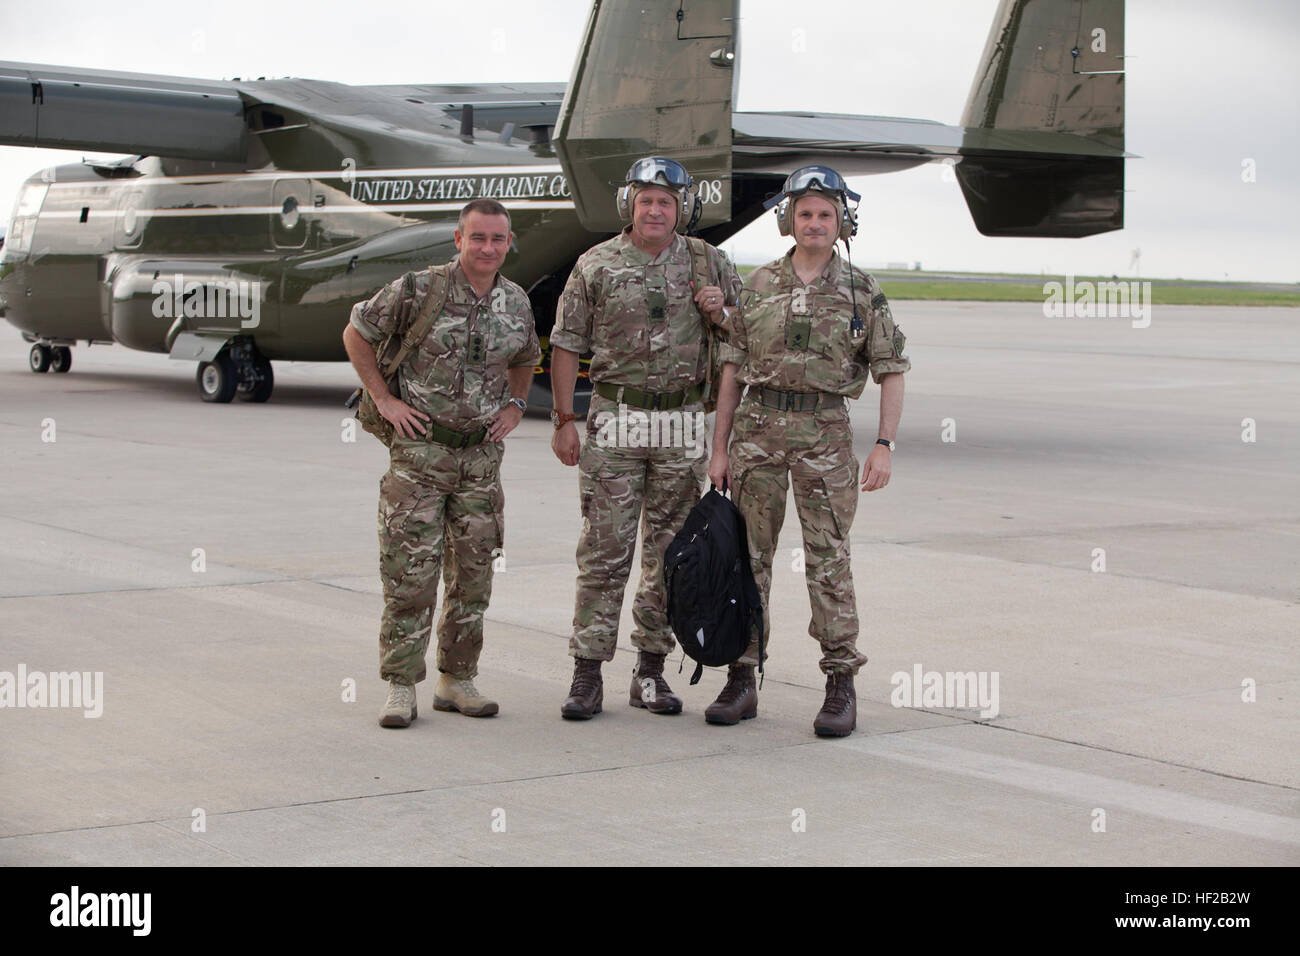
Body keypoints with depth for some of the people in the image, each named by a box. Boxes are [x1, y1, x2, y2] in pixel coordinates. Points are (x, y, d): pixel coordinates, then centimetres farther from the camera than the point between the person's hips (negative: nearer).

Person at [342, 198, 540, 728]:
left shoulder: (517, 302, 5)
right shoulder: (419, 290, -10)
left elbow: (525, 360, 25)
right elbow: (356, 333, 1)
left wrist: (515, 405, 8)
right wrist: (384, 399, -4)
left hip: (482, 452, 4)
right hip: (420, 447, -4)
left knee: (473, 573, 8)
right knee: (409, 572, -5)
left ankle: (457, 679, 19)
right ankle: (401, 686, 2)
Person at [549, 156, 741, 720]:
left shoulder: (707, 262, 8)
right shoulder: (596, 266, 2)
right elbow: (567, 346, 4)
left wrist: (720, 314, -5)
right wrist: (564, 419, -2)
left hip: (682, 424, 2)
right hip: (615, 420, -2)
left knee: (671, 552, 6)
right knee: (605, 551, -5)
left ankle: (651, 672, 15)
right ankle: (587, 675, -1)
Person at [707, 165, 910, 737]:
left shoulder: (861, 293, 4)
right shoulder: (758, 287, 8)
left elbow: (892, 372, 3)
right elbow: (733, 371, 10)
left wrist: (885, 445, -7)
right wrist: (719, 449, 6)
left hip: (825, 432, -2)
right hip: (758, 427, 2)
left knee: (828, 559, -3)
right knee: (749, 556, 5)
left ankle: (841, 687, 4)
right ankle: (741, 683, 12)